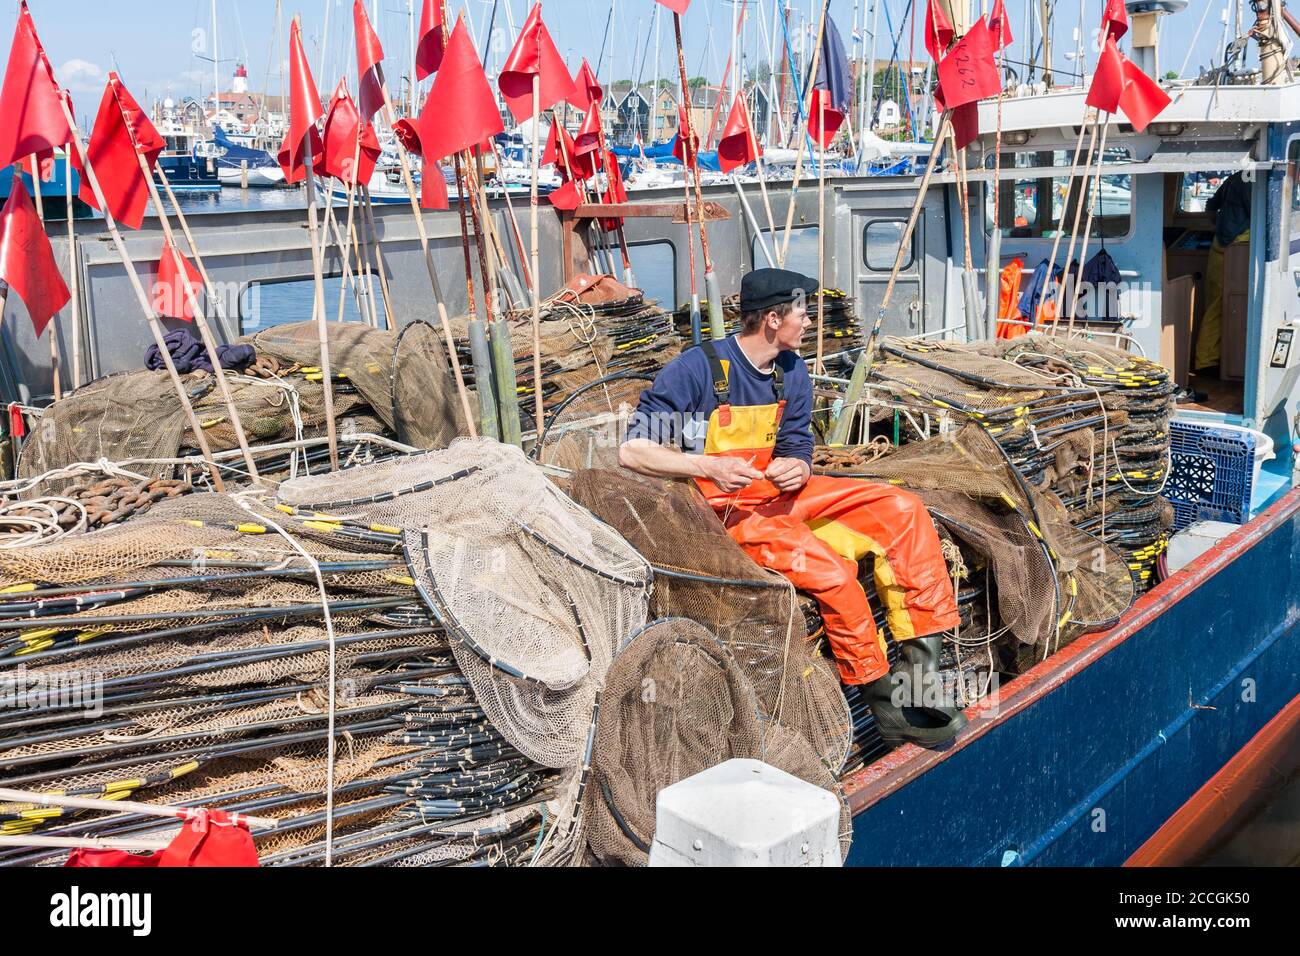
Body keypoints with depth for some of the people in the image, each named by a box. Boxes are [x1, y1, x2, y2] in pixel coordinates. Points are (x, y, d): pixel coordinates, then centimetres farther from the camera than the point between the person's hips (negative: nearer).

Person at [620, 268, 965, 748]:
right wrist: (708, 466, -30)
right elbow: (632, 450, -17)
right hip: (723, 510, -8)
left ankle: (923, 660, -7)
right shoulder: (697, 368, -15)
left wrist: (796, 469, -16)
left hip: (778, 494, 8)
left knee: (902, 508, -7)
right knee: (829, 566, -29)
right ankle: (886, 703, -13)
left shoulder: (792, 373, 6)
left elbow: (797, 449, 10)